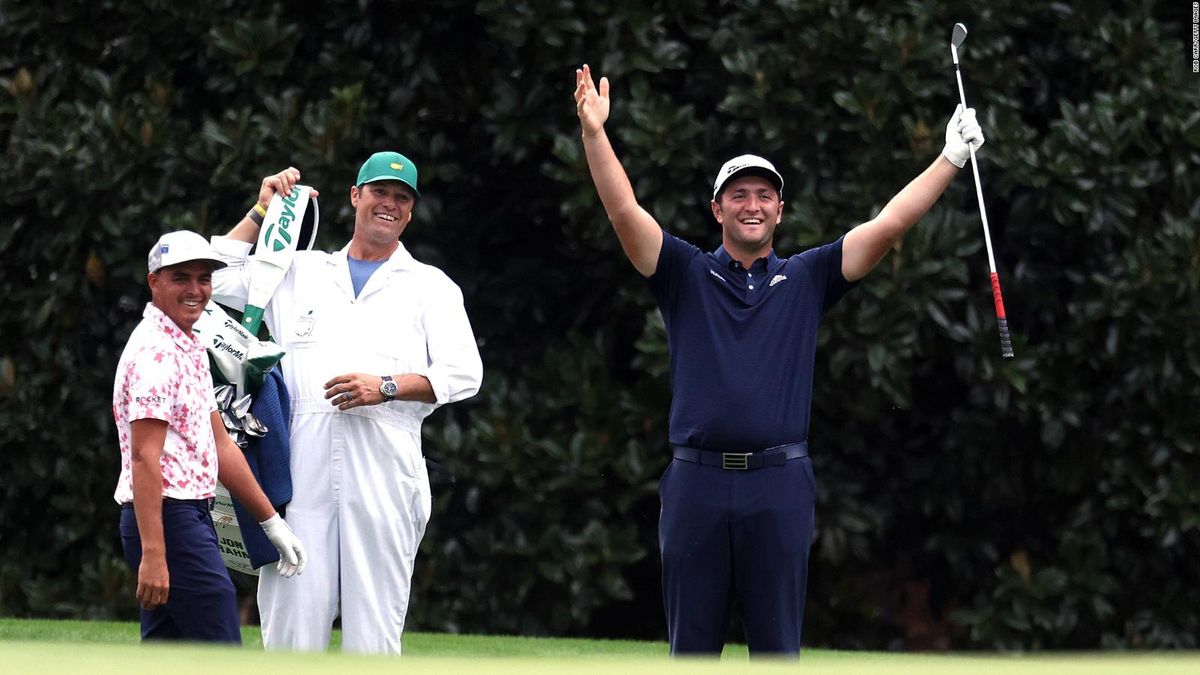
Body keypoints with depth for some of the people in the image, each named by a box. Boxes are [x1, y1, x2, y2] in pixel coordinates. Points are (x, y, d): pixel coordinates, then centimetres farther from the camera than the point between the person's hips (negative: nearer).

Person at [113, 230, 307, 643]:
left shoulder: (191, 349, 19)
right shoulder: (155, 351, -13)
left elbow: (220, 446, 23)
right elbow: (144, 457, -20)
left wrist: (271, 522, 22)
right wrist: (152, 553, -26)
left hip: (191, 515, 10)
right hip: (169, 518, -10)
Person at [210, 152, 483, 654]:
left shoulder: (430, 286, 15)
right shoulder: (302, 271, 21)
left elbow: (464, 373, 4)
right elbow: (217, 279, 15)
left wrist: (386, 387, -10)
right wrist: (263, 210, 14)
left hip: (384, 467, -2)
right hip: (303, 464, 2)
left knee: (374, 626, -6)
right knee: (291, 615, -5)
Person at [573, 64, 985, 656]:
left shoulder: (806, 279, 11)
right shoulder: (687, 276, 8)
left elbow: (888, 225, 5)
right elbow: (625, 212, -4)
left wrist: (950, 159, -2)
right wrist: (594, 132, -16)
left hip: (778, 488, 0)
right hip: (696, 480, 0)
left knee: (776, 646, 2)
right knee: (692, 645, 3)